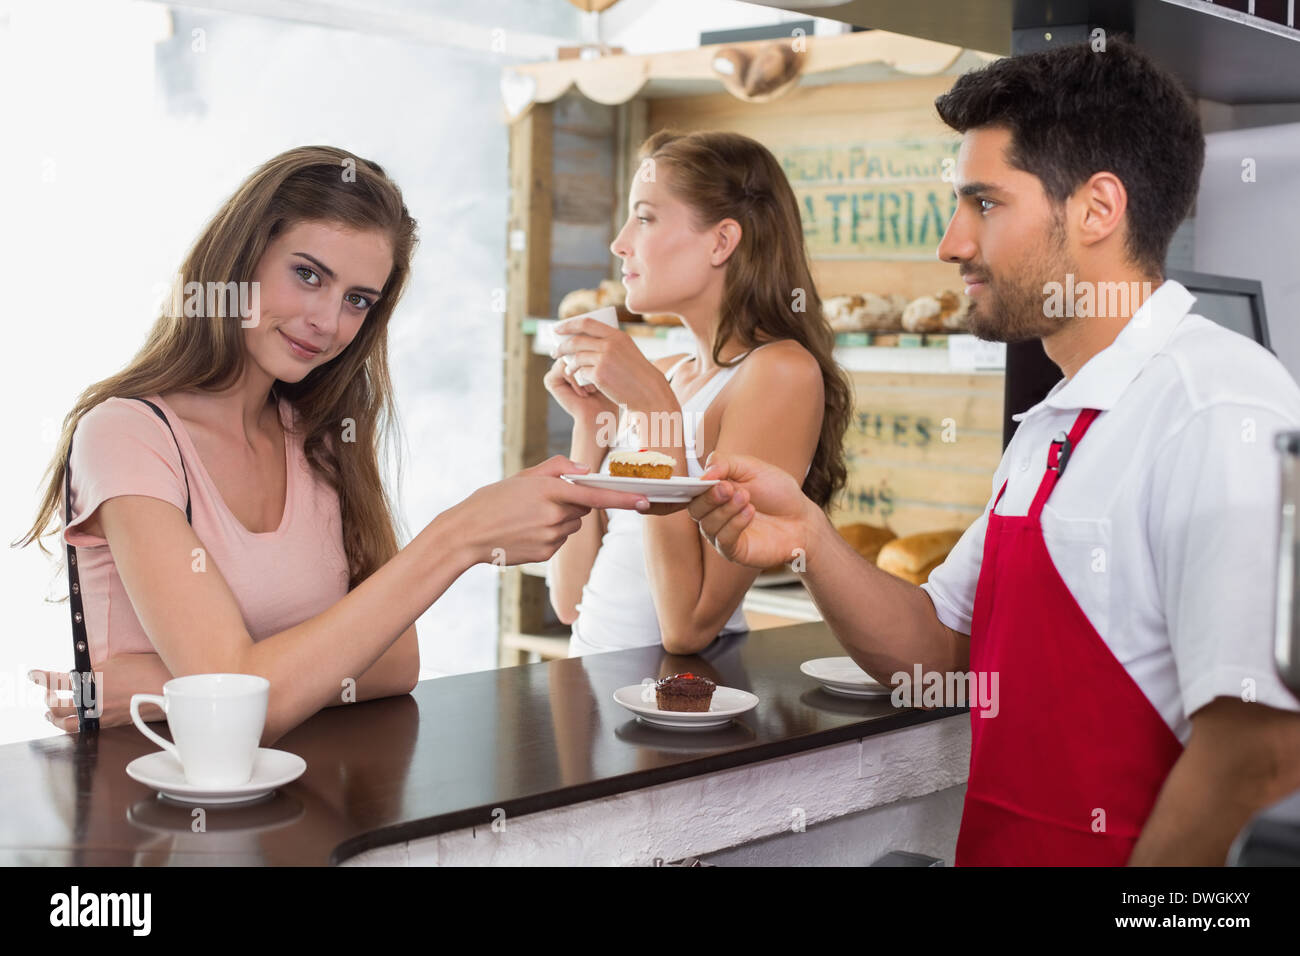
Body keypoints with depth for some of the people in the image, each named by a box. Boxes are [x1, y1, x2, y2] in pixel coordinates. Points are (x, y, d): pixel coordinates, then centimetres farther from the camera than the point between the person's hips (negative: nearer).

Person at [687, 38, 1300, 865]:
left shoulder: (1220, 413, -18)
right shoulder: (1052, 428, 10)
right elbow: (938, 654, 9)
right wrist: (808, 536, -5)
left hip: (1141, 858, -6)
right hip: (1001, 844, 6)